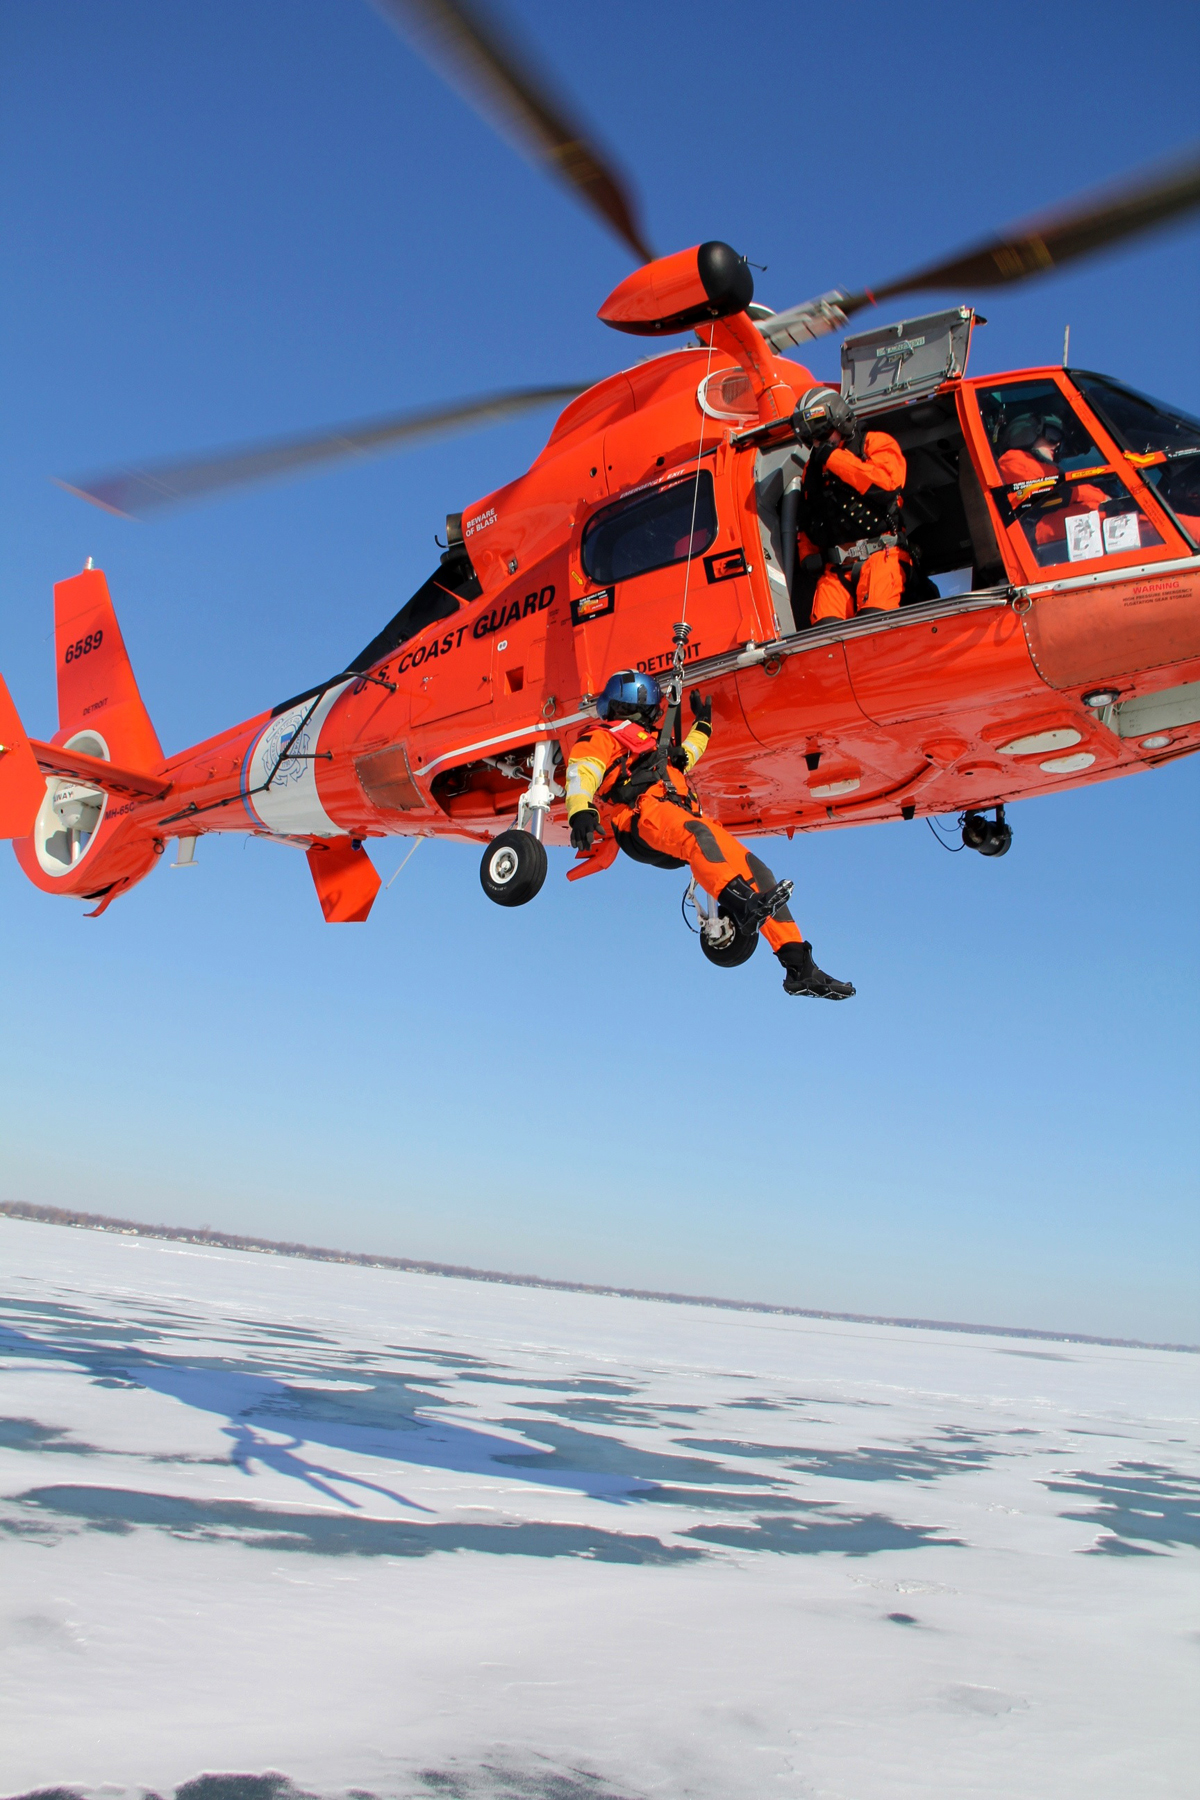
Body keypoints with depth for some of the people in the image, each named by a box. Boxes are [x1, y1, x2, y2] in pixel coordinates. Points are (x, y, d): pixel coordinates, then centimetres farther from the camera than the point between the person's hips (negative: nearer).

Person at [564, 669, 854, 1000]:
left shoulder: (648, 743, 41)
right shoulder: (600, 738, 16)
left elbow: (682, 761, 59)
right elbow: (581, 774, -5)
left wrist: (701, 725, 64)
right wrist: (580, 813, -27)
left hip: (686, 816, 8)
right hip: (644, 814, -8)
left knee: (755, 869, -9)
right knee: (696, 836, -41)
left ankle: (800, 968, -14)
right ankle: (744, 905, -69)